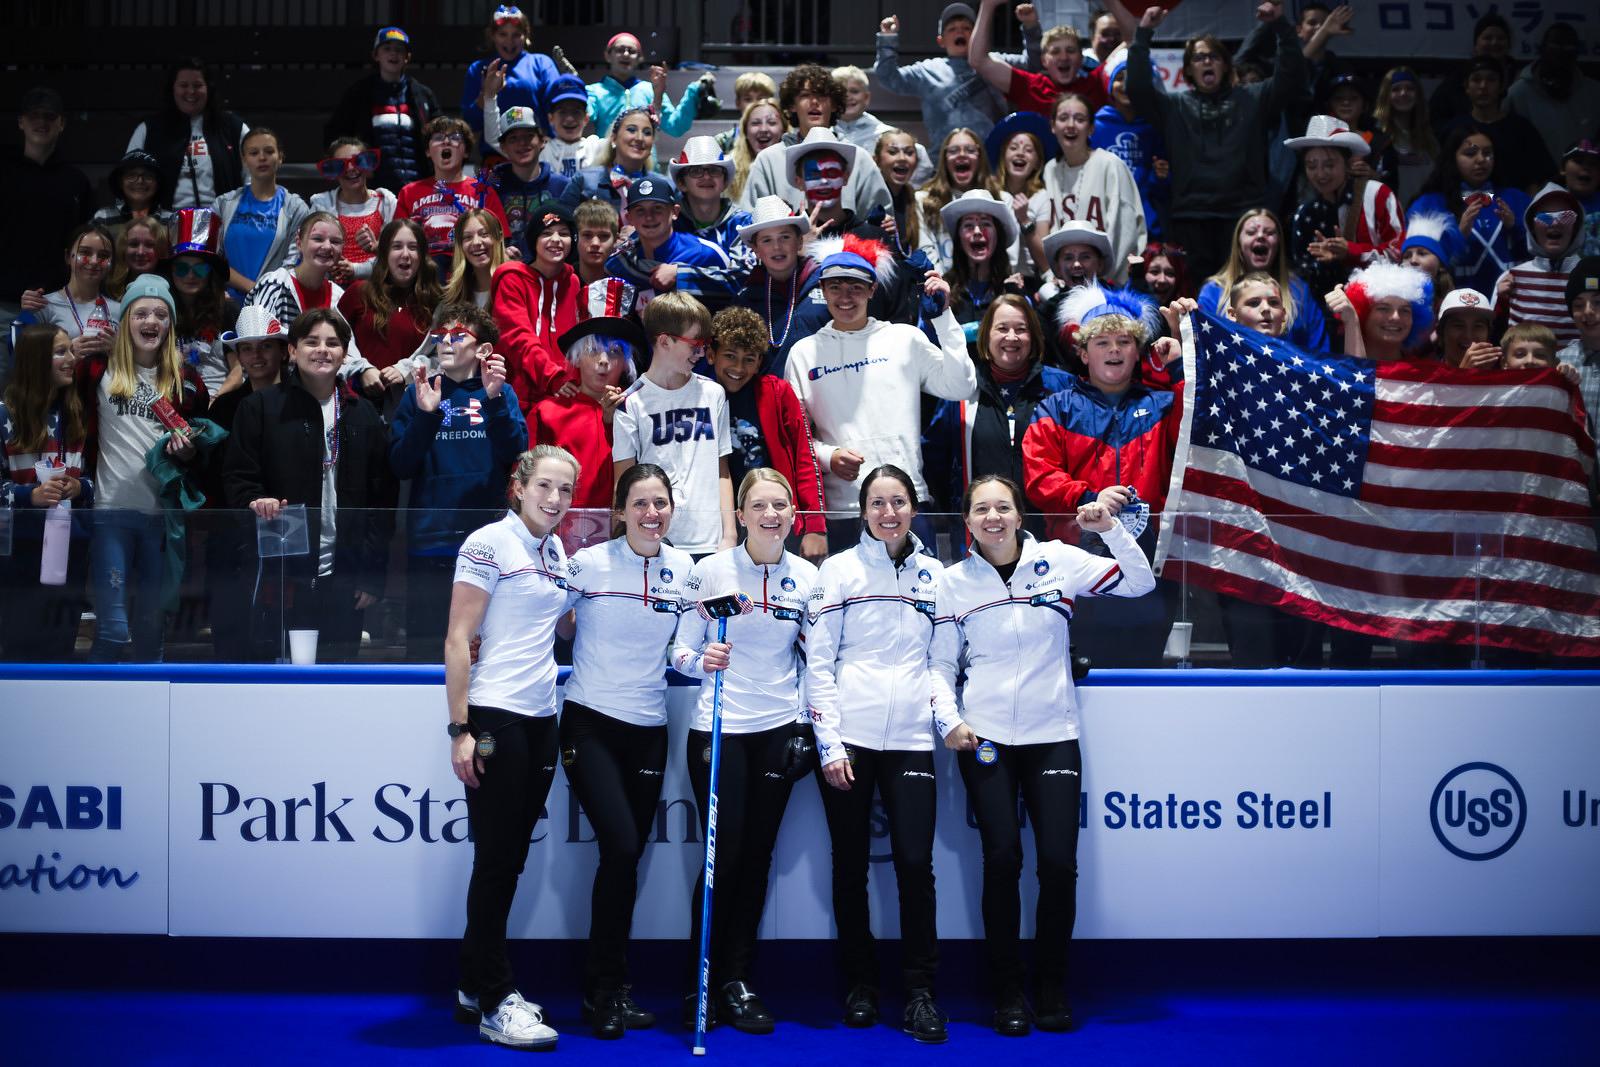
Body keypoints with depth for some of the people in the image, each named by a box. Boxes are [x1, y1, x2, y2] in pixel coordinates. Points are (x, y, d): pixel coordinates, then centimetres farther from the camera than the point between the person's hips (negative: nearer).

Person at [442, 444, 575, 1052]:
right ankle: (496, 1003, 5)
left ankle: (475, 987, 22)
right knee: (497, 860, -2)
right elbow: (457, 640, -11)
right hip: (495, 716, -7)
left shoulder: (558, 553, 13)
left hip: (541, 719, 7)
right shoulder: (489, 544, -8)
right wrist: (460, 729, -16)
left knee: (510, 859, 12)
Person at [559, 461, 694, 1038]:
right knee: (621, 847, -15)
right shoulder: (589, 562, -7)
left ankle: (608, 985, 21)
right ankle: (605, 988, 0)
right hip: (591, 723, -4)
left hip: (648, 728, 4)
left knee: (628, 855, 7)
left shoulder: (683, 568, 4)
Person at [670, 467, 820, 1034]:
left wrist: (809, 726, 6)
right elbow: (681, 651, -2)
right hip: (718, 728, -3)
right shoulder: (710, 571, -5)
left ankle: (736, 981, 17)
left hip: (779, 730, 3)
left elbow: (813, 659, 11)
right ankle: (701, 980, 11)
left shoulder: (807, 578, 3)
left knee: (757, 856, 6)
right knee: (723, 854, -4)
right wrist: (701, 660, -23)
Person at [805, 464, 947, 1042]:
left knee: (915, 862, -4)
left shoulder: (933, 572, 10)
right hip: (848, 735, -1)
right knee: (851, 864, 5)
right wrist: (828, 742, -7)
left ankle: (920, 991, 7)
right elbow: (818, 660, -2)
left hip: (911, 737, 2)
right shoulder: (840, 569, 2)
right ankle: (861, 983, 19)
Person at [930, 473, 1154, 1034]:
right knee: (1002, 859, -2)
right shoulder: (954, 582, 3)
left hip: (1053, 736, 0)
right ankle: (1007, 991, 12)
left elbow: (1140, 583, -1)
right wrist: (949, 719, -7)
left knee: (1059, 861, -4)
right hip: (985, 739, 0)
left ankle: (1052, 987, 14)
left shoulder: (1060, 561, 1)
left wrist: (1111, 529, -14)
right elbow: (941, 661, 7)